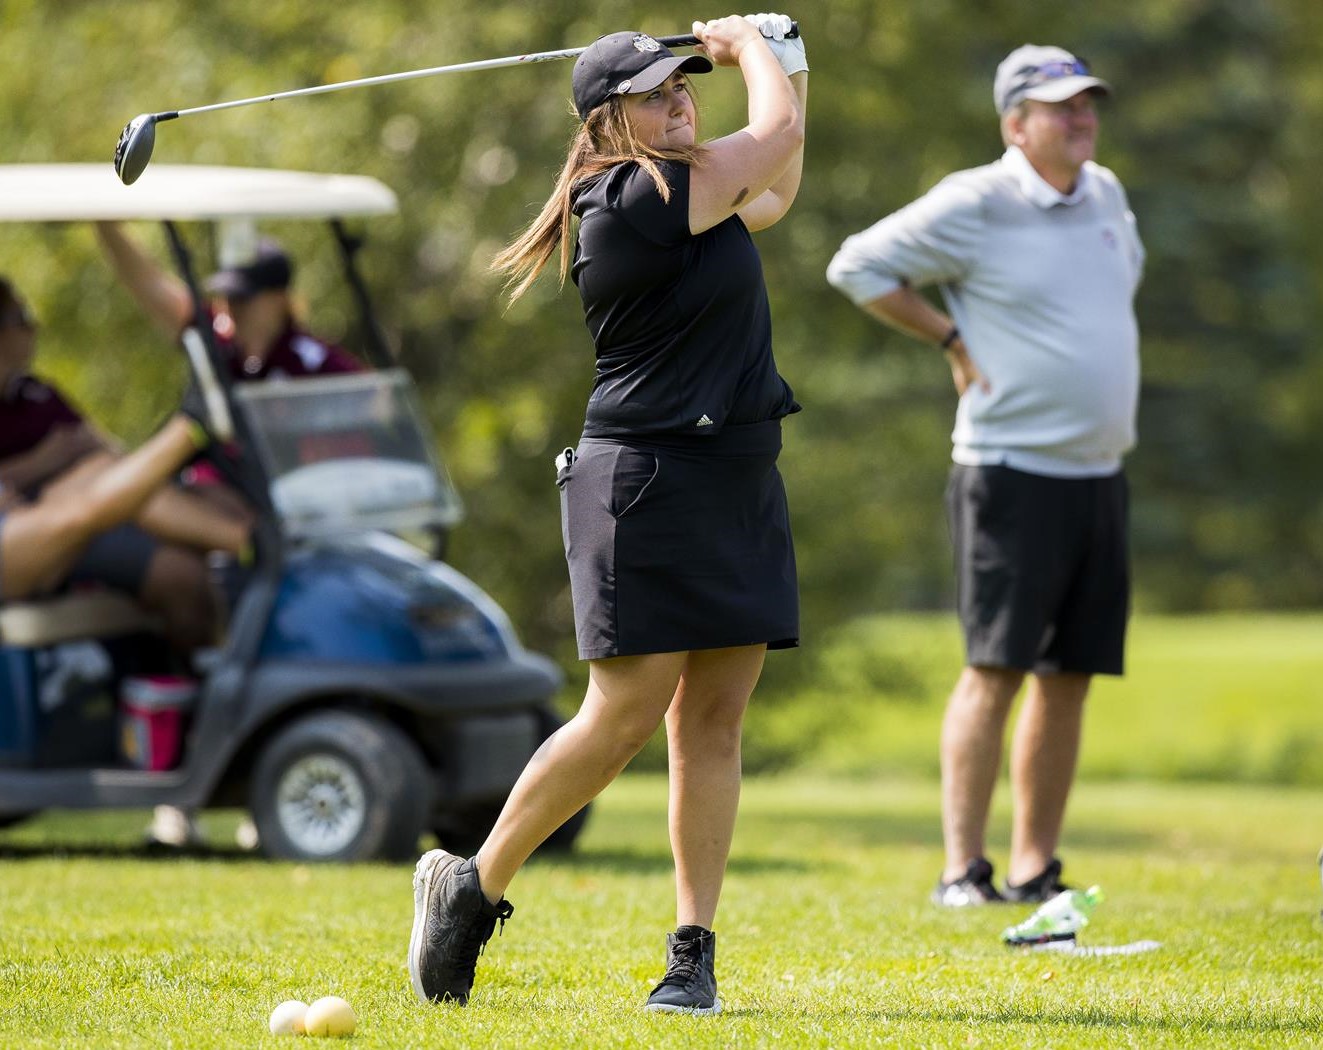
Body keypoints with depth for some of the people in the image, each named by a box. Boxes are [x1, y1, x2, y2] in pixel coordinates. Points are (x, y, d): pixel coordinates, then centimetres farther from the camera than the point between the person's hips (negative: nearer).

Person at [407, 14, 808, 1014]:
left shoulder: (688, 205, 15)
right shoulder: (639, 202, -15)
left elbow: (776, 194, 34)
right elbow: (776, 133, -9)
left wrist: (789, 67, 25)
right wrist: (750, 47, 10)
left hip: (737, 487, 9)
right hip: (650, 481, -9)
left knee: (713, 724, 3)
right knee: (624, 717, -9)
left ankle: (694, 950, 3)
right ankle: (471, 888, 6)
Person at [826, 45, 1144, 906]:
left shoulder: (1105, 195, 13)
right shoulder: (974, 204, -9)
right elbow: (857, 267, -7)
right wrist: (953, 339, -6)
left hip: (1099, 474, 7)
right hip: (1013, 472, -7)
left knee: (1070, 676, 6)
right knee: (996, 668, -11)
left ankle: (1034, 870, 11)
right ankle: (962, 871, -10)